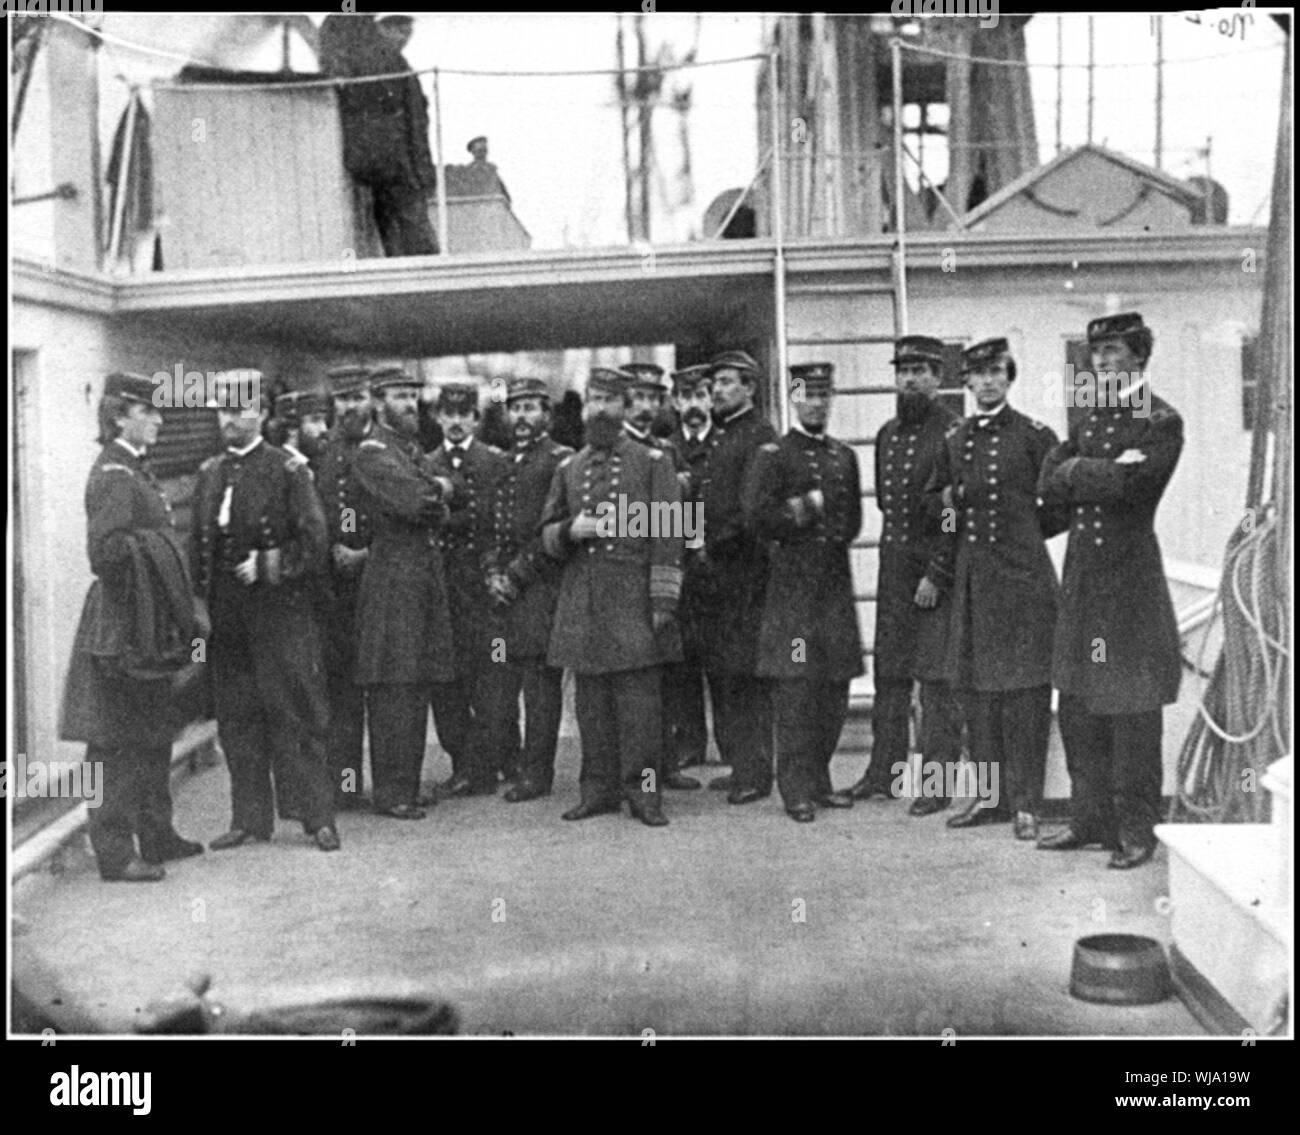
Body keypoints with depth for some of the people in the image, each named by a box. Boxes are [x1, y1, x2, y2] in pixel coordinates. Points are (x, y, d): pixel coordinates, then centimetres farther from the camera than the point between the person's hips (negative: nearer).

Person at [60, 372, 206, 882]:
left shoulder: (135, 471, 14)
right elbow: (105, 553, -23)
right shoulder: (113, 476, -14)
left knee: (153, 735, 16)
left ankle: (157, 836, 27)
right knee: (117, 742, -3)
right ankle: (115, 853, 4)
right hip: (121, 628, -10)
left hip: (148, 628, 10)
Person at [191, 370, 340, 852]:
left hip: (280, 614, -5)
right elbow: (199, 545, 16)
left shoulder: (288, 470, -3)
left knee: (294, 715, -1)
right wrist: (199, 603, 9)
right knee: (237, 719, 8)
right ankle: (249, 818, 18)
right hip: (226, 619, 5)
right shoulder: (209, 474, 13)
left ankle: (317, 816, 8)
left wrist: (267, 567, -15)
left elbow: (313, 543, -7)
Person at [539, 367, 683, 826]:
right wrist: (570, 530, -7)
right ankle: (599, 789, 14)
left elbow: (667, 535, -2)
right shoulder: (567, 468, 15)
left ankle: (642, 790, 4)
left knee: (638, 694, -4)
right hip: (581, 601, 4)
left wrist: (663, 601, -9)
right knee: (591, 697, 6)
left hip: (632, 598, -3)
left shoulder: (652, 462, 4)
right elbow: (547, 535, 17)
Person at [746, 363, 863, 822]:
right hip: (792, 583, -5)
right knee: (795, 687, -7)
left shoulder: (844, 456, 17)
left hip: (837, 581, 6)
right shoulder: (773, 455, -1)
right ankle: (796, 789, 0)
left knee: (835, 686, 6)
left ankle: (819, 780, 18)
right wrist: (812, 506, -7)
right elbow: (760, 516, -12)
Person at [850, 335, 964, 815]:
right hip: (892, 565, 7)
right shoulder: (887, 434, 13)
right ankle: (884, 770, 23)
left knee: (936, 676, -4)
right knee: (888, 672, 13)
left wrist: (937, 574, -17)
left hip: (937, 570, -7)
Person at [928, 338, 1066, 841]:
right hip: (971, 580, 5)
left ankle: (1026, 804, 5)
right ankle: (990, 794, 20)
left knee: (1024, 693, -3)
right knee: (976, 690, 8)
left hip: (1023, 578, -4)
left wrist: (1023, 531, 4)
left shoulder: (1034, 436, -2)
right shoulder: (953, 440, 11)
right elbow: (938, 502, 21)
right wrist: (942, 559, 9)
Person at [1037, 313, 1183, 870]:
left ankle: (1136, 832, 9)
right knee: (1078, 709, 11)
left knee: (1132, 713, -1)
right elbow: (1048, 484, 4)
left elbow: (1125, 484, -19)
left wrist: (1078, 471, -5)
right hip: (1081, 577, 7)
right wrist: (1104, 472, -10)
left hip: (1131, 578, -7)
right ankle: (1088, 819, 22)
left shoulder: (1162, 421, -5)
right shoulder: (1087, 421, 15)